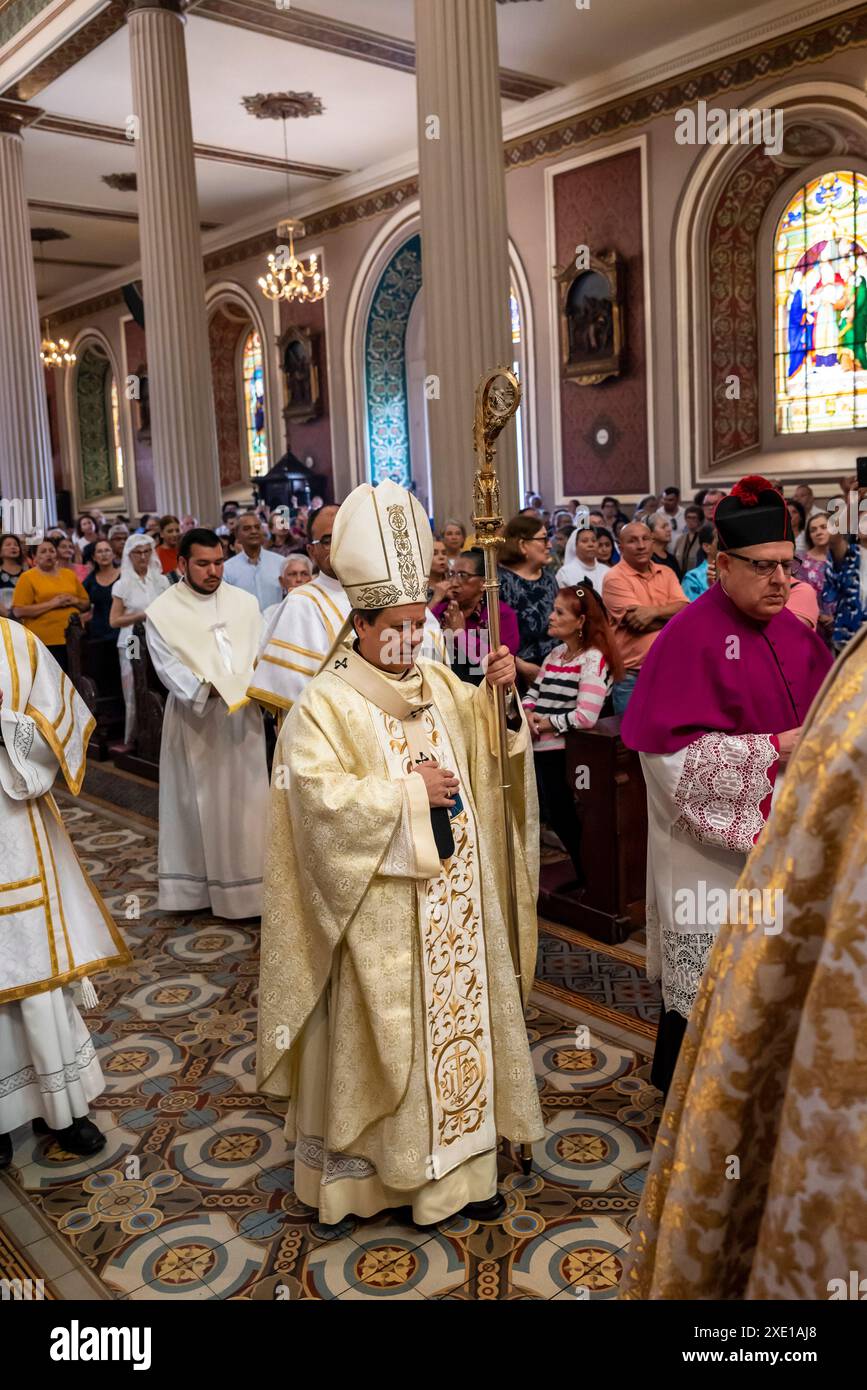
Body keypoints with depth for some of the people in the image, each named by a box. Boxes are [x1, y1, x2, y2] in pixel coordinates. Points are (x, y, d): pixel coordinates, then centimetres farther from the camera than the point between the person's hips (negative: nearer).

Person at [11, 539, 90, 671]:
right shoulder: (27, 578, 0)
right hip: (45, 643, -5)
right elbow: (19, 611, -9)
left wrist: (75, 601, -2)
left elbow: (86, 604, 21)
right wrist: (52, 604, -13)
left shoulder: (69, 575, 15)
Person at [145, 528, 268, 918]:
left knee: (245, 802, 6)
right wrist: (207, 689, -25)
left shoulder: (245, 602, 5)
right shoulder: (162, 610, -3)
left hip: (243, 716, 3)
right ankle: (195, 884, 17)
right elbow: (168, 665, -10)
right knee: (199, 802, 6)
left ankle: (247, 884, 16)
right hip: (195, 719, -2)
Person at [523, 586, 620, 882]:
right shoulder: (555, 654, 13)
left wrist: (546, 723, -13)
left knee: (565, 823, 4)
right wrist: (528, 714, -8)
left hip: (562, 754, -8)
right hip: (538, 749, 8)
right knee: (557, 821, 16)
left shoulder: (594, 659, -13)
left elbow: (585, 717, -23)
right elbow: (532, 693, 14)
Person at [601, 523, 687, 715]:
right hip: (631, 676, -5)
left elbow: (685, 609, -3)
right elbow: (639, 623, -16)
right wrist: (672, 614, -4)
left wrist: (655, 611, -20)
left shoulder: (666, 573, 10)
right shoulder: (615, 578, -8)